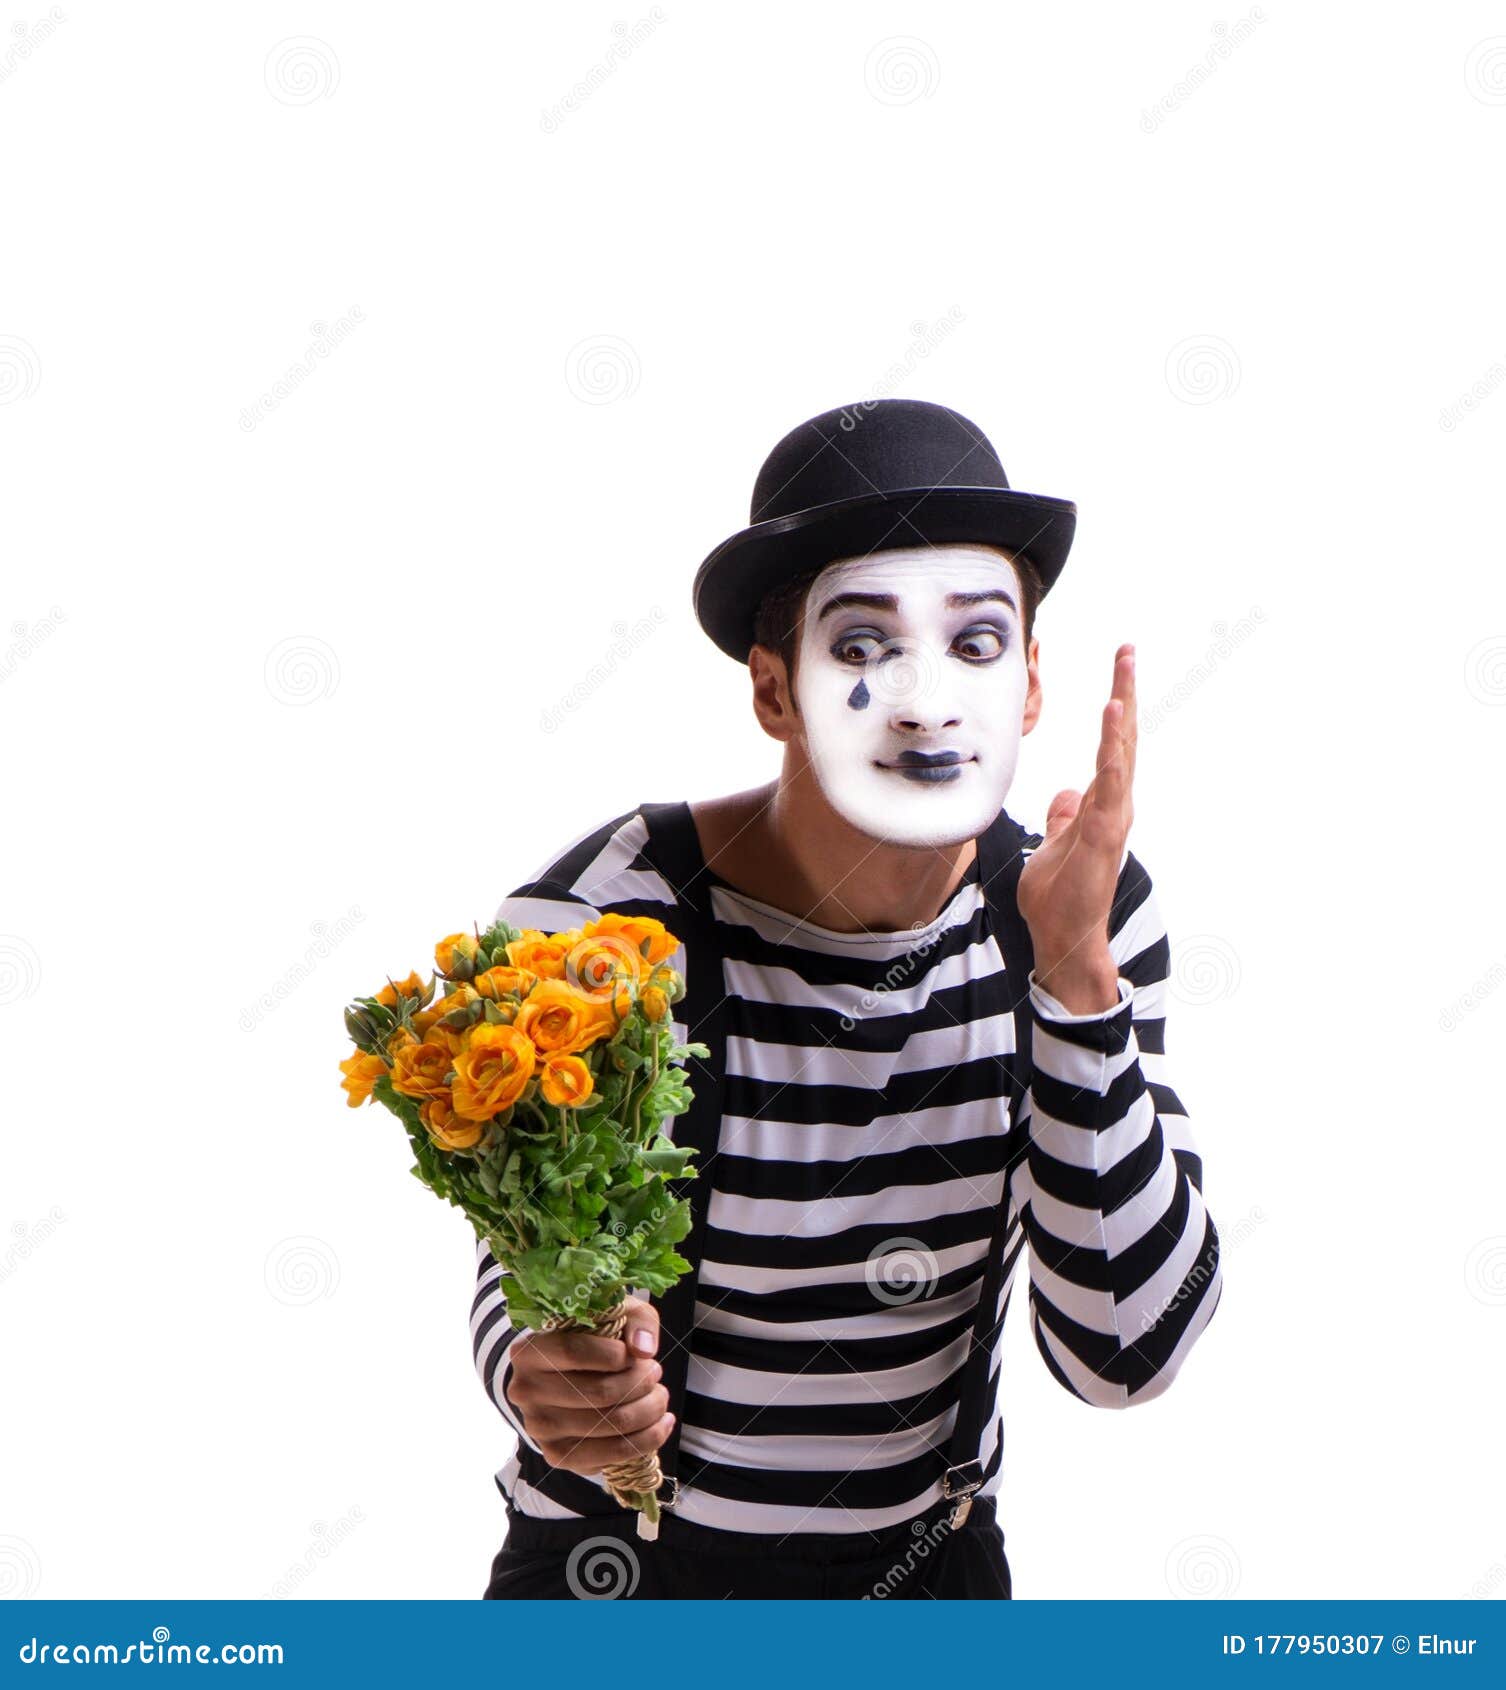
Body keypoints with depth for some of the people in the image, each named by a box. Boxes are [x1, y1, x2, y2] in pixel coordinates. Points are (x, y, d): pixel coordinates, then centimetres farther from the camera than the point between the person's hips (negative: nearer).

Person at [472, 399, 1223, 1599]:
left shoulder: (1086, 909, -14)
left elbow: (1124, 1356, -18)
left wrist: (1079, 978, -27)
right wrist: (544, 1382, -32)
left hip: (938, 1558, 3)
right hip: (627, 1569, -3)